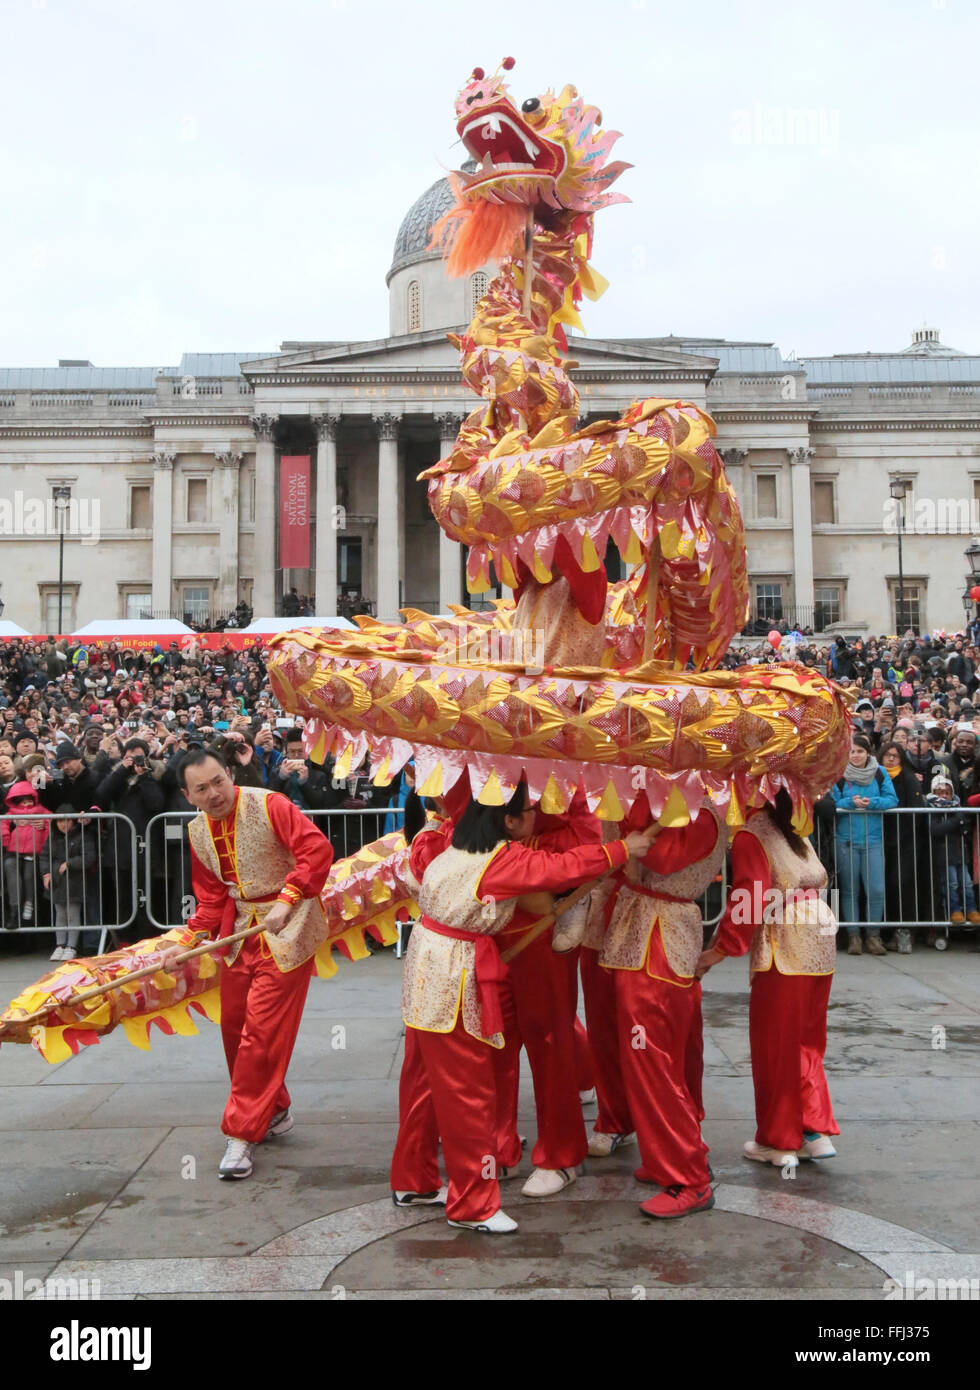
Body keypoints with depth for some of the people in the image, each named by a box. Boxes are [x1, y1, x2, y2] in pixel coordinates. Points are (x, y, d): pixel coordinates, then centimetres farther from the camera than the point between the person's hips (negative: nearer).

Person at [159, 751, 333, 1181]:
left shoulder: (268, 805, -17)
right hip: (241, 931, 8)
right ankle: (274, 1112, 33)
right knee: (234, 1027, 14)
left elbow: (317, 850, -25)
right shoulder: (198, 832, 5)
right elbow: (211, 898, 11)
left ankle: (242, 1133, 3)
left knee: (262, 1031, -8)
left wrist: (286, 900, -32)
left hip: (287, 930, -7)